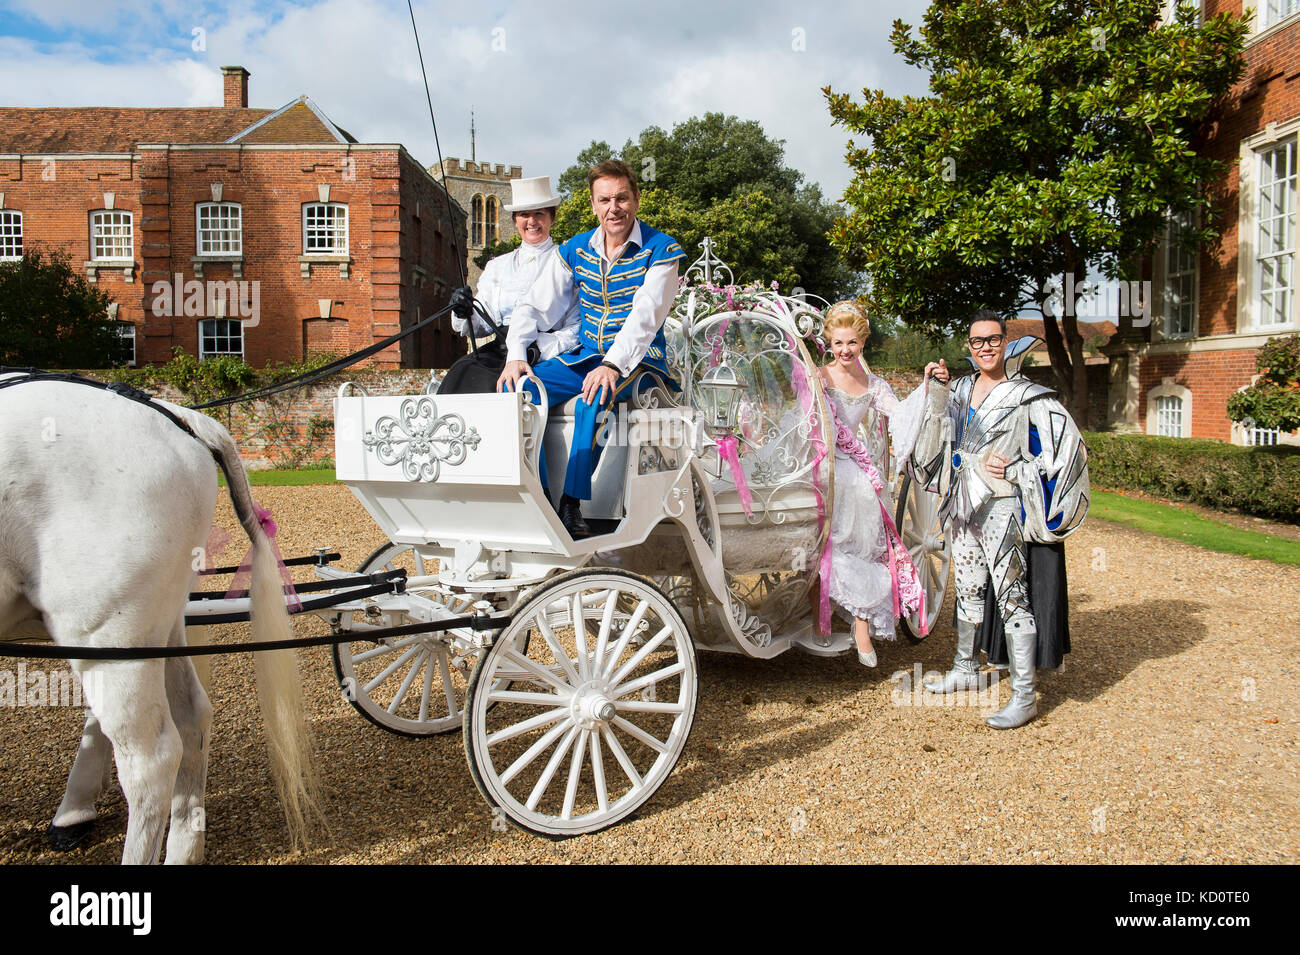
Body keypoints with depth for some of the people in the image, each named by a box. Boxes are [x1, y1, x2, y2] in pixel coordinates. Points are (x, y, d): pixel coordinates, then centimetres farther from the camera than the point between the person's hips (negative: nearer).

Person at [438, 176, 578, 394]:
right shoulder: (497, 266, 23)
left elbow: (577, 329, -1)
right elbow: (483, 325, 18)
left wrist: (541, 346, -17)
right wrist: (465, 313, -5)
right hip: (499, 349, 4)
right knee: (461, 373, -28)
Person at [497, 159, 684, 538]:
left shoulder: (661, 250, -5)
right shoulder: (574, 251, 9)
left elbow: (646, 316, -18)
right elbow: (535, 305, 6)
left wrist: (613, 365, -33)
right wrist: (516, 355, -12)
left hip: (636, 361, -5)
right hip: (582, 357, 5)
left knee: (593, 399, -37)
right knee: (516, 389, -19)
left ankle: (572, 506, -30)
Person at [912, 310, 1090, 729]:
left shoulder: (1025, 395, -6)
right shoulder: (960, 390, 11)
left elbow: (1067, 442, -8)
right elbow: (939, 433, 3)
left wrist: (1015, 469, -13)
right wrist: (937, 392, -11)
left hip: (1001, 506, -6)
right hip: (963, 504, 7)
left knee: (1011, 595, -7)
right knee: (968, 588, 17)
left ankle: (1024, 694, -2)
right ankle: (966, 668, 34)